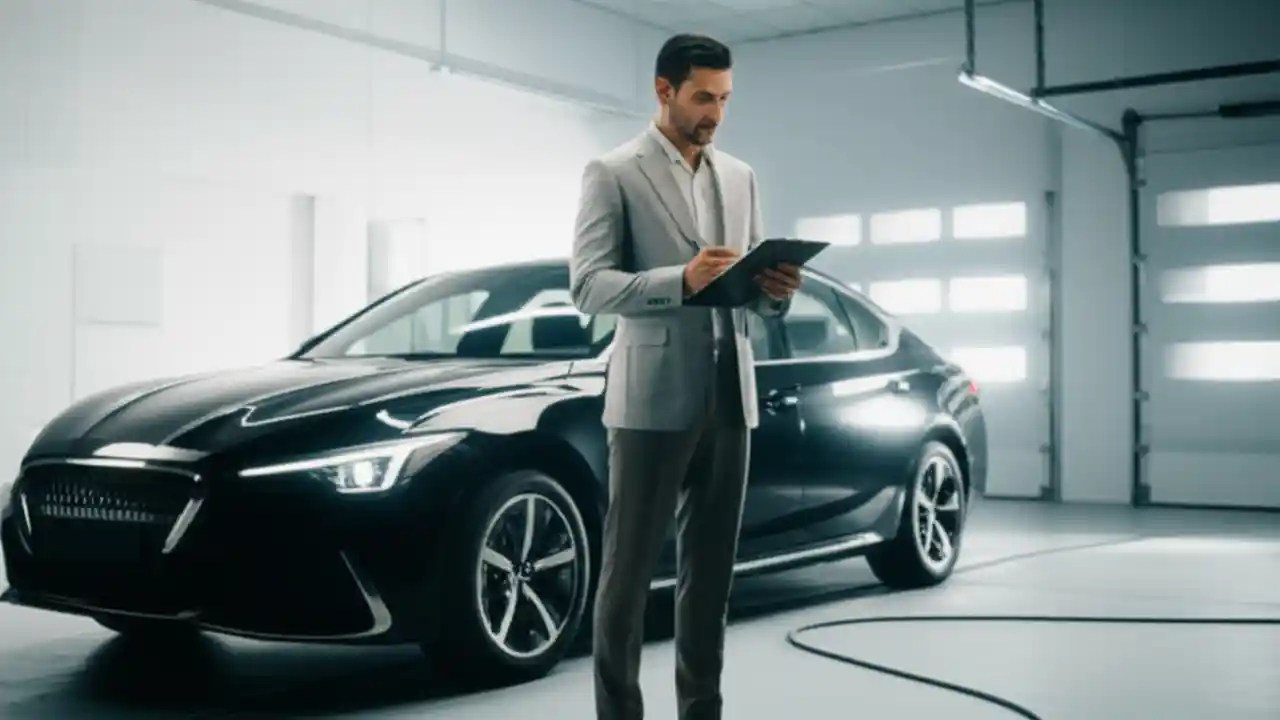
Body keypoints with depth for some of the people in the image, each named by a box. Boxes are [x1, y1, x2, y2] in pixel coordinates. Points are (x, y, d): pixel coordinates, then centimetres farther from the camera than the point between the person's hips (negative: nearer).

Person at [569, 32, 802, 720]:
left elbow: (751, 289, 17)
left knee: (711, 566, 11)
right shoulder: (612, 173, -2)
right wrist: (681, 280, -24)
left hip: (729, 397, 6)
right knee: (629, 567, 2)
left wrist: (775, 290, -7)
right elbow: (588, 284, -11)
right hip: (652, 399, -5)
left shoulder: (740, 177, 15)